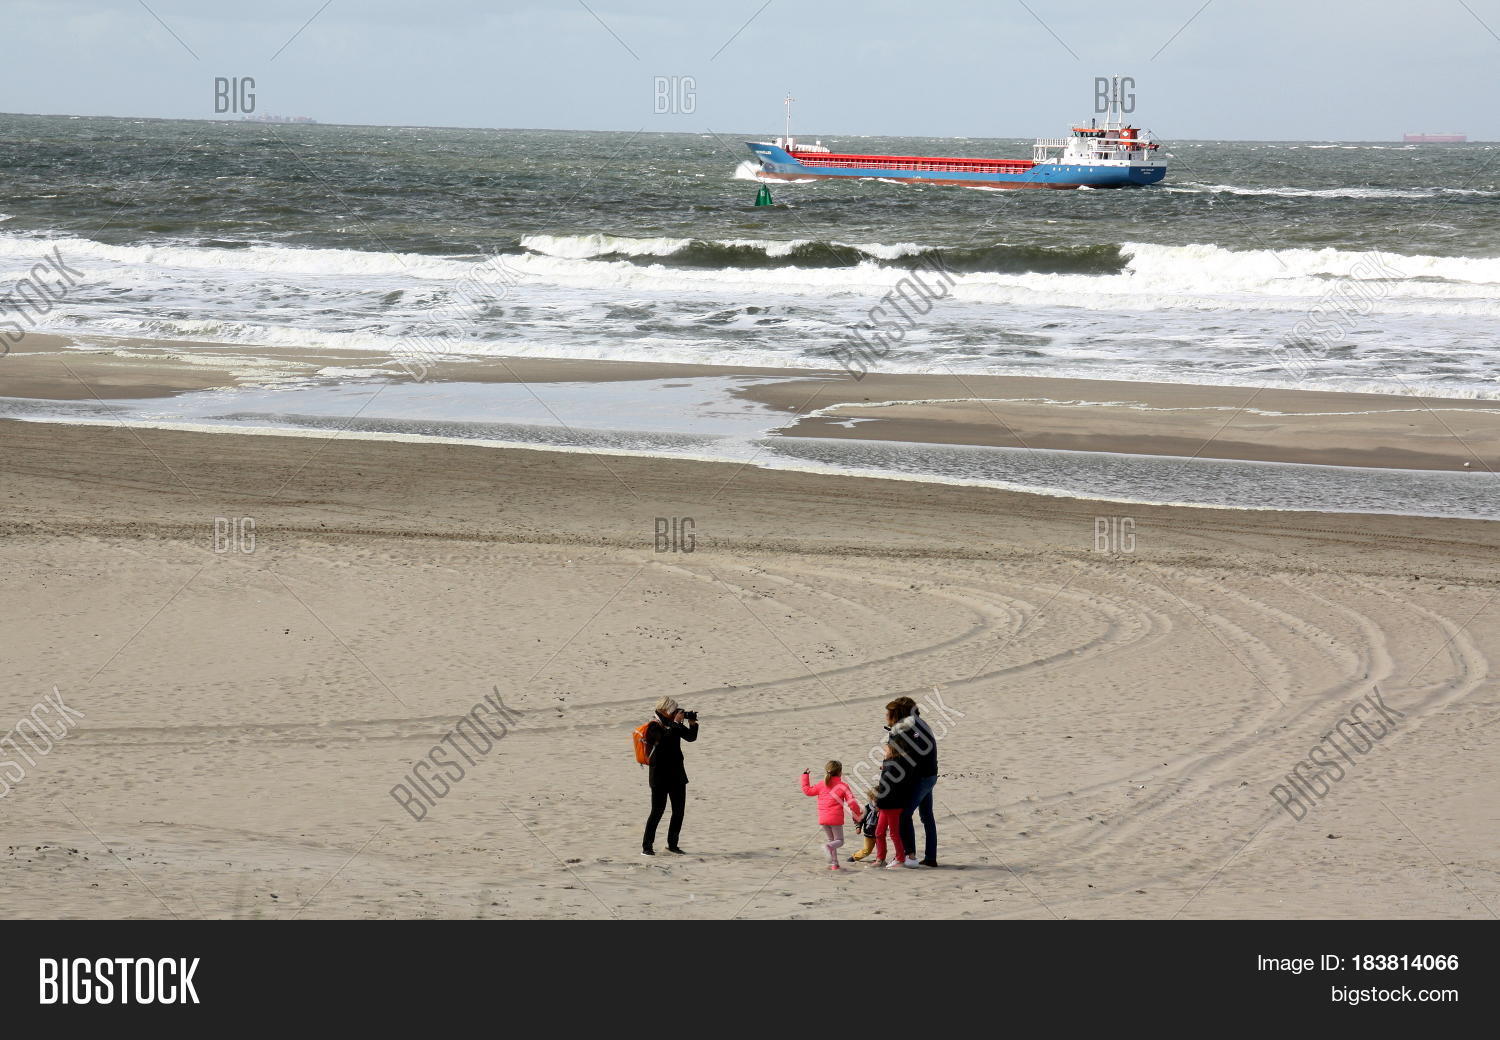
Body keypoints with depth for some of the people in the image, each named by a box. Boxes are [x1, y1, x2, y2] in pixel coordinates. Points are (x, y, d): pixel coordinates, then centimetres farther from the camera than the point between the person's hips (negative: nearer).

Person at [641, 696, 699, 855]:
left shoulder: (673, 724, 9)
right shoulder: (654, 726, -11)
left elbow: (691, 737, 14)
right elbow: (665, 739, -28)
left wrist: (692, 723, -2)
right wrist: (676, 722, -23)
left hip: (677, 774, 7)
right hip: (660, 776, -7)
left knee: (679, 811, 8)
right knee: (657, 811, -8)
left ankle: (672, 844, 18)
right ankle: (647, 846, -3)